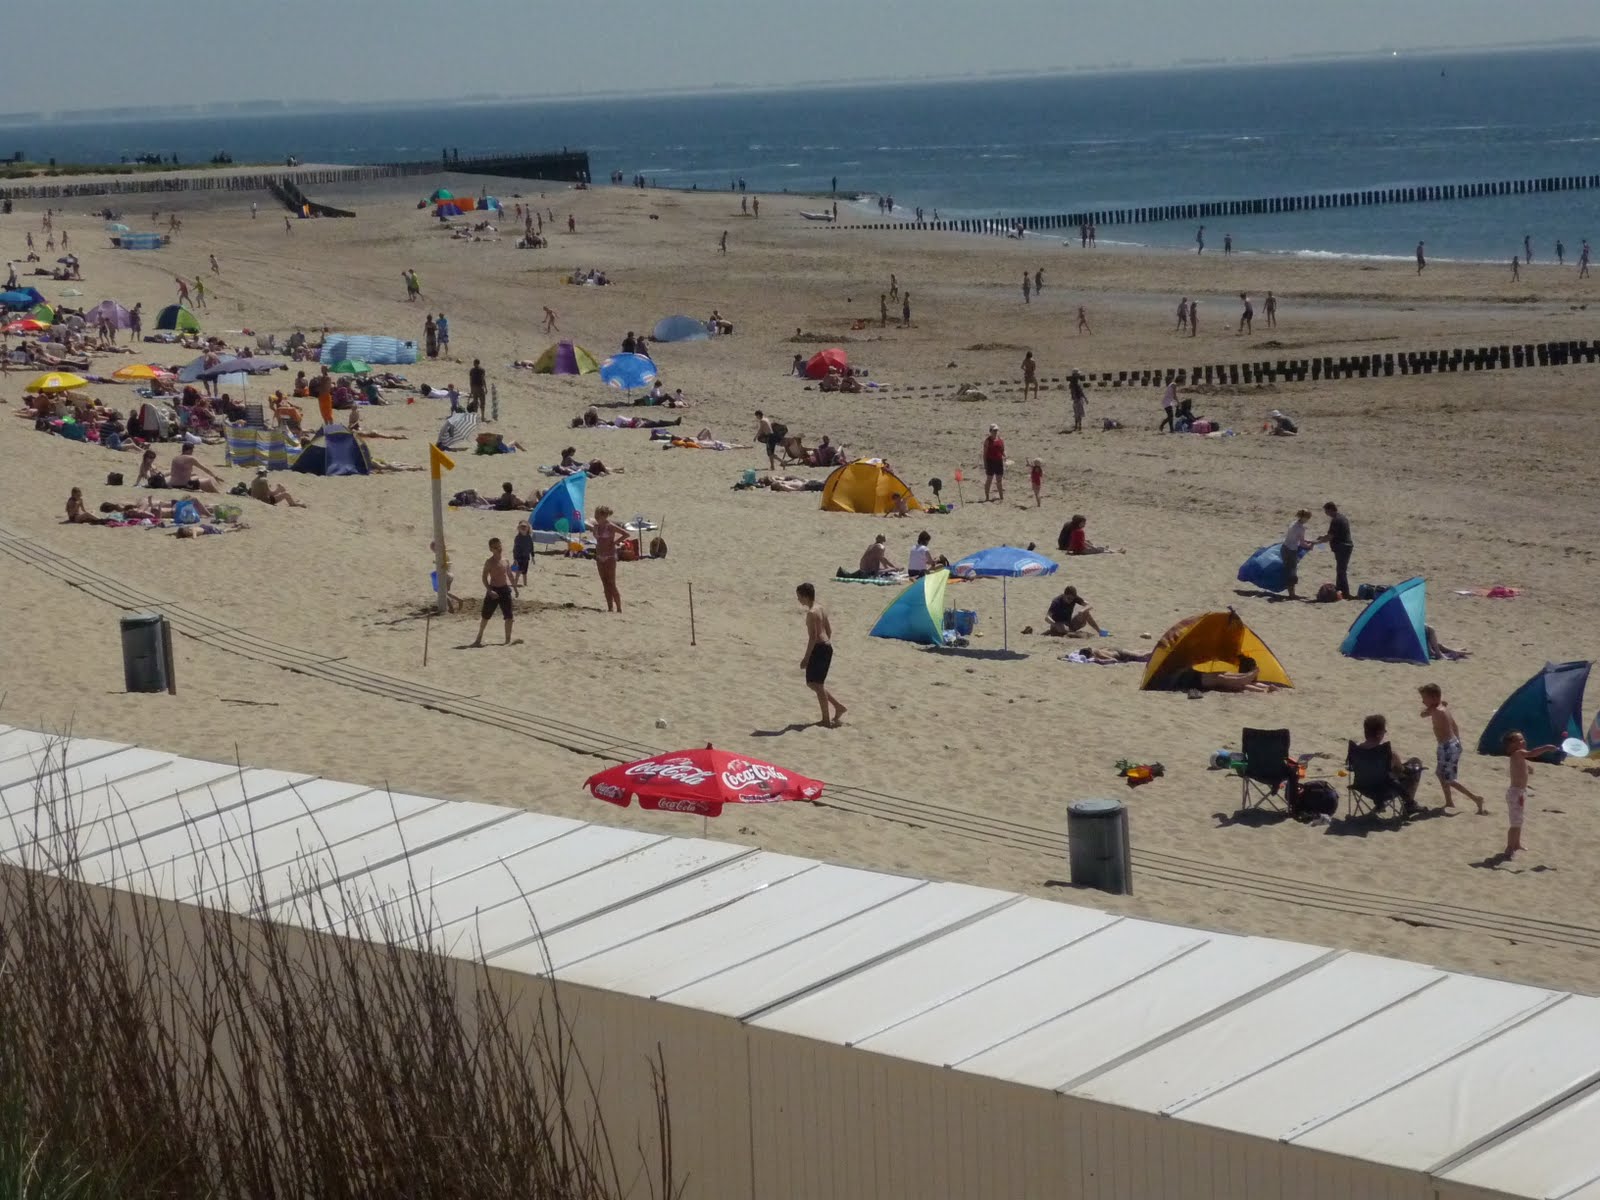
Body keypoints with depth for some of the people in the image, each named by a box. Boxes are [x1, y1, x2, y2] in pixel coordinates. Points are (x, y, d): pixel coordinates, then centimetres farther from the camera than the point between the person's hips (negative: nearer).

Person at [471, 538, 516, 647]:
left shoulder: (505, 561, 7)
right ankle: (479, 637, 15)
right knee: (485, 615, 3)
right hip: (493, 590, -4)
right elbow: (484, 578, -12)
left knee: (509, 616, 1)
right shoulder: (489, 562, -8)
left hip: (505, 589, 4)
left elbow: (509, 575, 19)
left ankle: (508, 639, 11)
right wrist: (489, 590, -23)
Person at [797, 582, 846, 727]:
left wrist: (806, 657, -18)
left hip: (819, 649, -10)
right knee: (812, 683, 18)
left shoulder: (811, 613, -18)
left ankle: (826, 720, 6)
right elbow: (829, 630, 18)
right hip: (827, 647, 10)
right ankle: (838, 707, 18)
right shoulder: (822, 609, 11)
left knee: (816, 684, 1)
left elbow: (813, 637, -21)